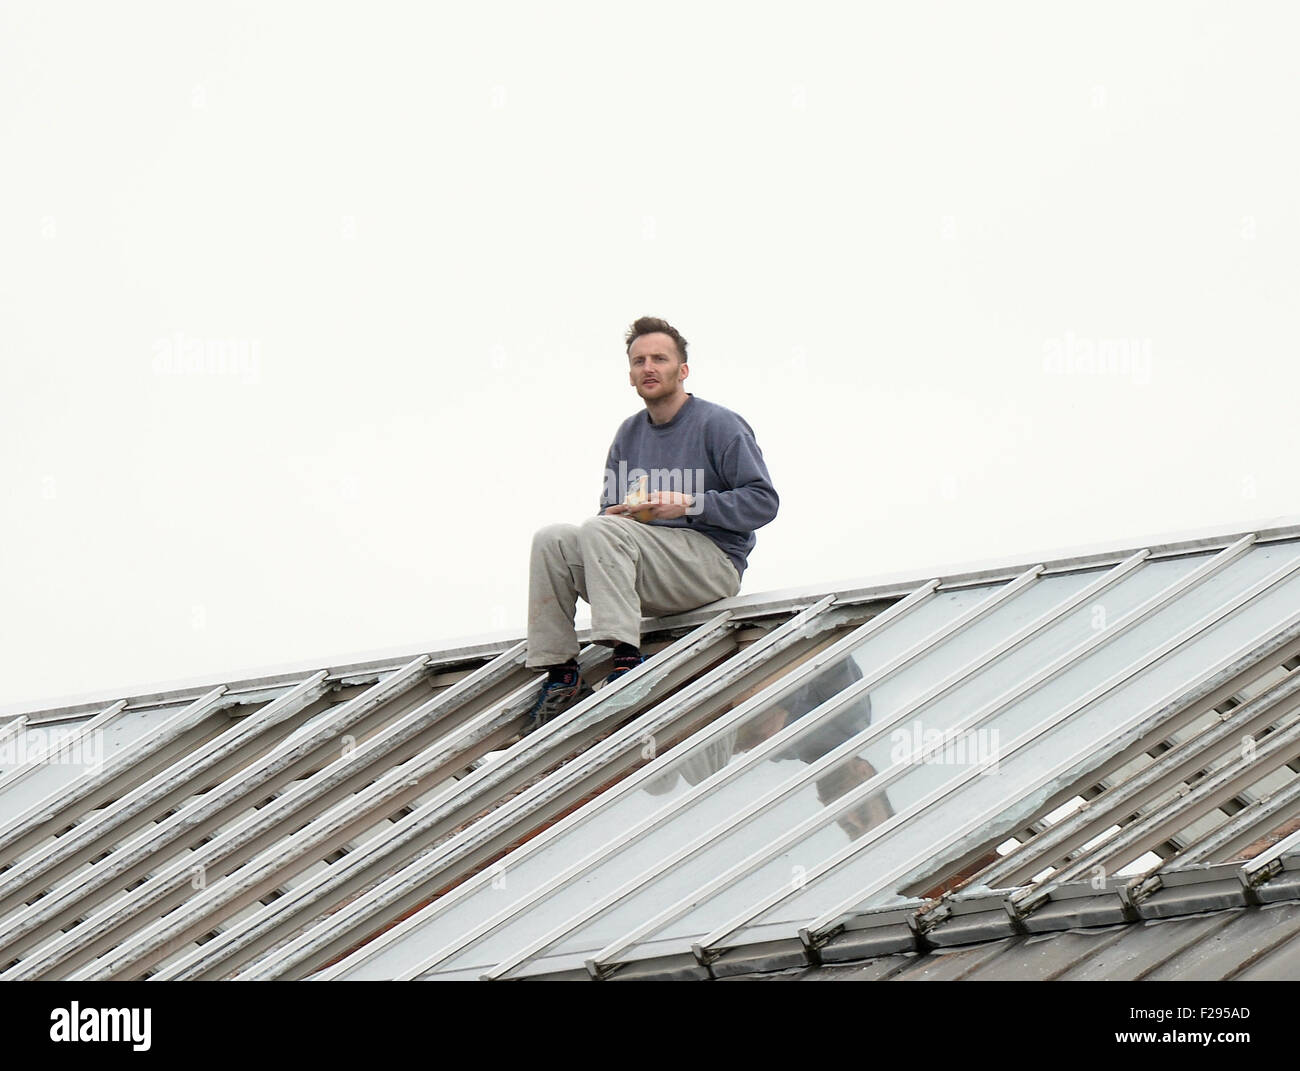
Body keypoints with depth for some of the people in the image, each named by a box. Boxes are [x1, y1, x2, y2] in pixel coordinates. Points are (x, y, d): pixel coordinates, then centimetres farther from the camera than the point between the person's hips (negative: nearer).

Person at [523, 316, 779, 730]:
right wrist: (617, 513, -5)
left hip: (712, 560, -7)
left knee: (598, 531, -28)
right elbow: (610, 511, 20)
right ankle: (559, 676, -19)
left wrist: (691, 505, -19)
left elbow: (763, 501, -9)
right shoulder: (629, 433, 18)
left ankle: (626, 660, -37)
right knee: (551, 540, -14)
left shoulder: (719, 425, -2)